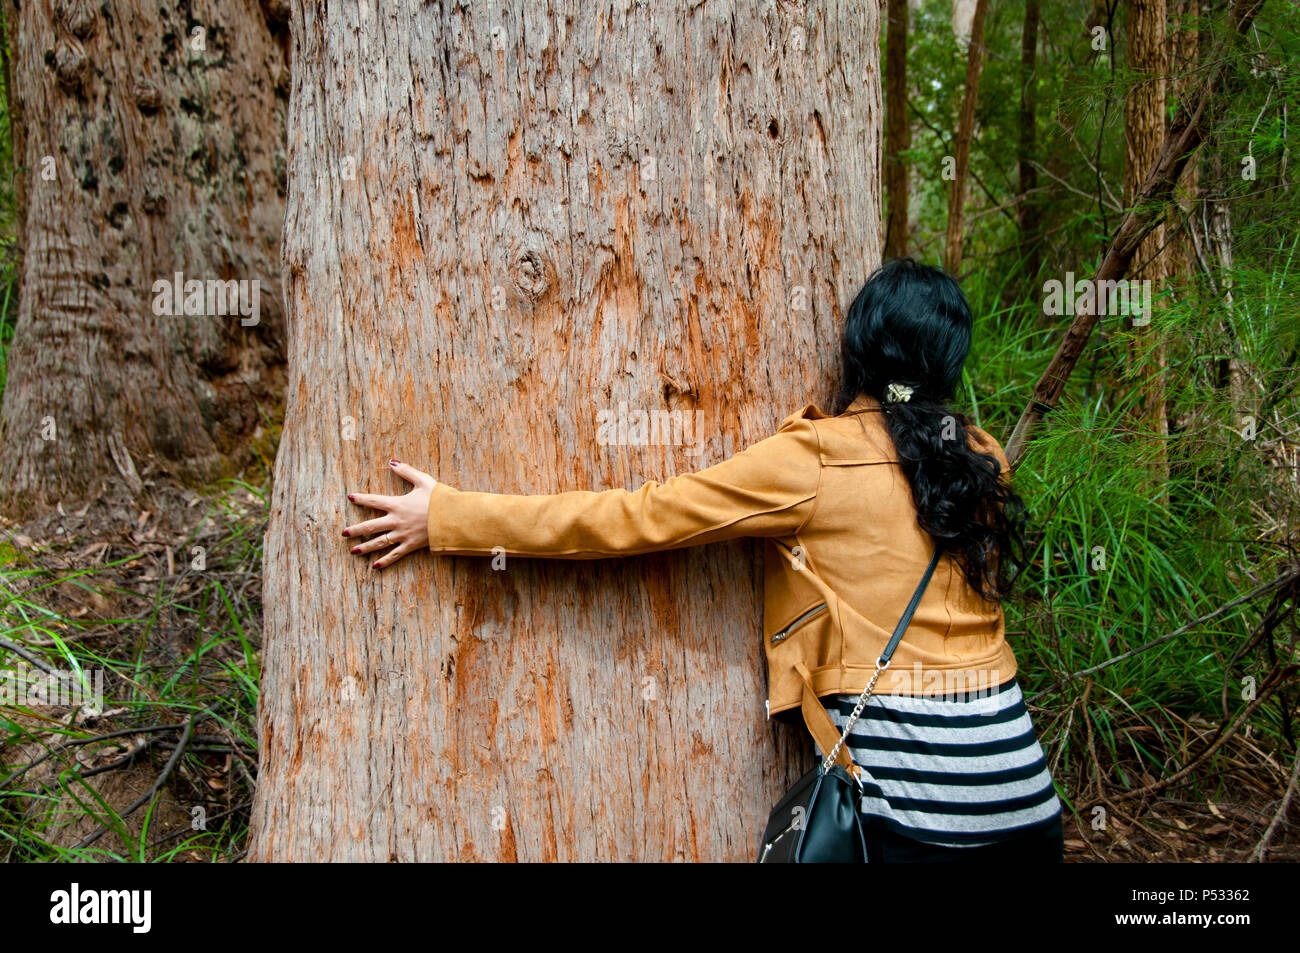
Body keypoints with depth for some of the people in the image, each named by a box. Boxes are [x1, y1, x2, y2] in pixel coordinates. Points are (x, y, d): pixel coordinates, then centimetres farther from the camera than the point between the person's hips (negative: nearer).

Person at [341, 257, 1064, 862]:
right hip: (1013, 762, 6)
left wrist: (446, 514, -5)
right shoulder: (983, 460, 5)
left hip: (905, 779, -5)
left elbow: (638, 518, -11)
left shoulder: (814, 461, -11)